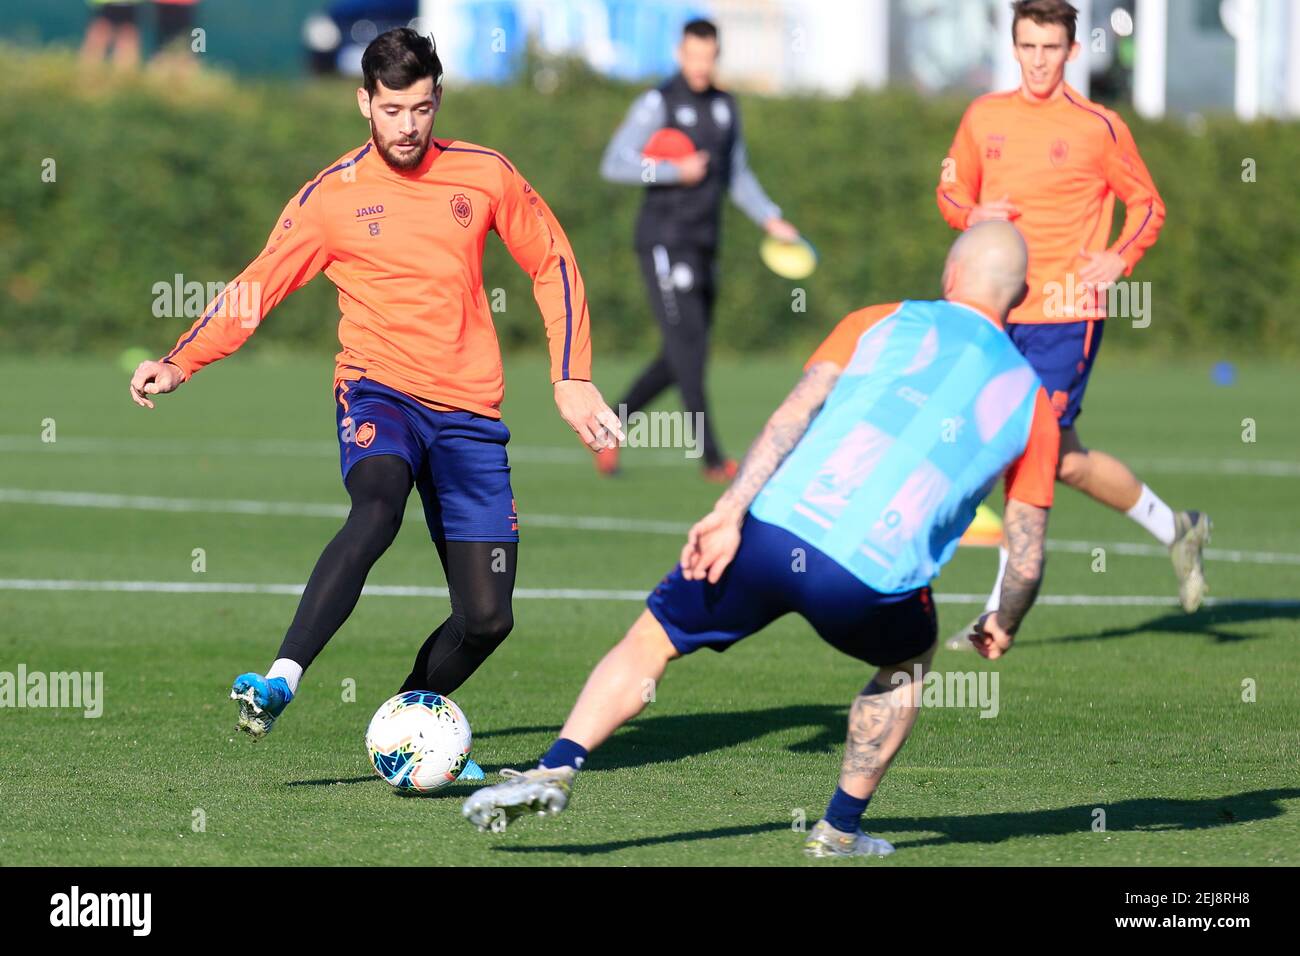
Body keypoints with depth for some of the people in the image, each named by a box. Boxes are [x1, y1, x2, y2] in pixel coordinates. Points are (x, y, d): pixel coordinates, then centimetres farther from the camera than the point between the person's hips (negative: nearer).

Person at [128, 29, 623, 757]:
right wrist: (179, 365, -12)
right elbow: (257, 288, 2)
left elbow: (553, 265, 14)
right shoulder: (332, 196, 0)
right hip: (379, 392, -3)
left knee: (487, 618, -2)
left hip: (470, 410, 3)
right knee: (377, 507, -37)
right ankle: (280, 683, -44)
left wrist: (572, 381, 8)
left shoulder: (485, 174, 4)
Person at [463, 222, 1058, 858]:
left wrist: (730, 511, -4)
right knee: (908, 662, 33)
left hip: (775, 529, 0)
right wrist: (1002, 629, 35)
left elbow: (795, 411, 2)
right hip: (870, 581, 0)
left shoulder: (880, 323, 19)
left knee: (651, 640, 19)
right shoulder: (1030, 398, 18)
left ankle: (556, 768, 1)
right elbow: (1026, 561, 17)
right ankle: (840, 828, 26)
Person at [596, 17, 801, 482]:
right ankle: (712, 459, -14)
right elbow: (614, 164, -12)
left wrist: (770, 219, 11)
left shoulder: (725, 106, 14)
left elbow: (737, 175, 22)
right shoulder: (658, 103, -7)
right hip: (664, 239, -7)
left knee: (680, 358, 9)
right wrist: (677, 171, -16)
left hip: (703, 244, 7)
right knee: (689, 346, -12)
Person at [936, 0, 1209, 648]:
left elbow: (1146, 204, 7)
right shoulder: (984, 117, 8)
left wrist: (1119, 259, -10)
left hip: (1066, 312, -5)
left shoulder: (1099, 128, -3)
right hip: (998, 312, 5)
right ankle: (1173, 528, 29)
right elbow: (950, 189, 18)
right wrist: (972, 215, -4)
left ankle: (1002, 609, -1)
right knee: (1063, 457, 8)